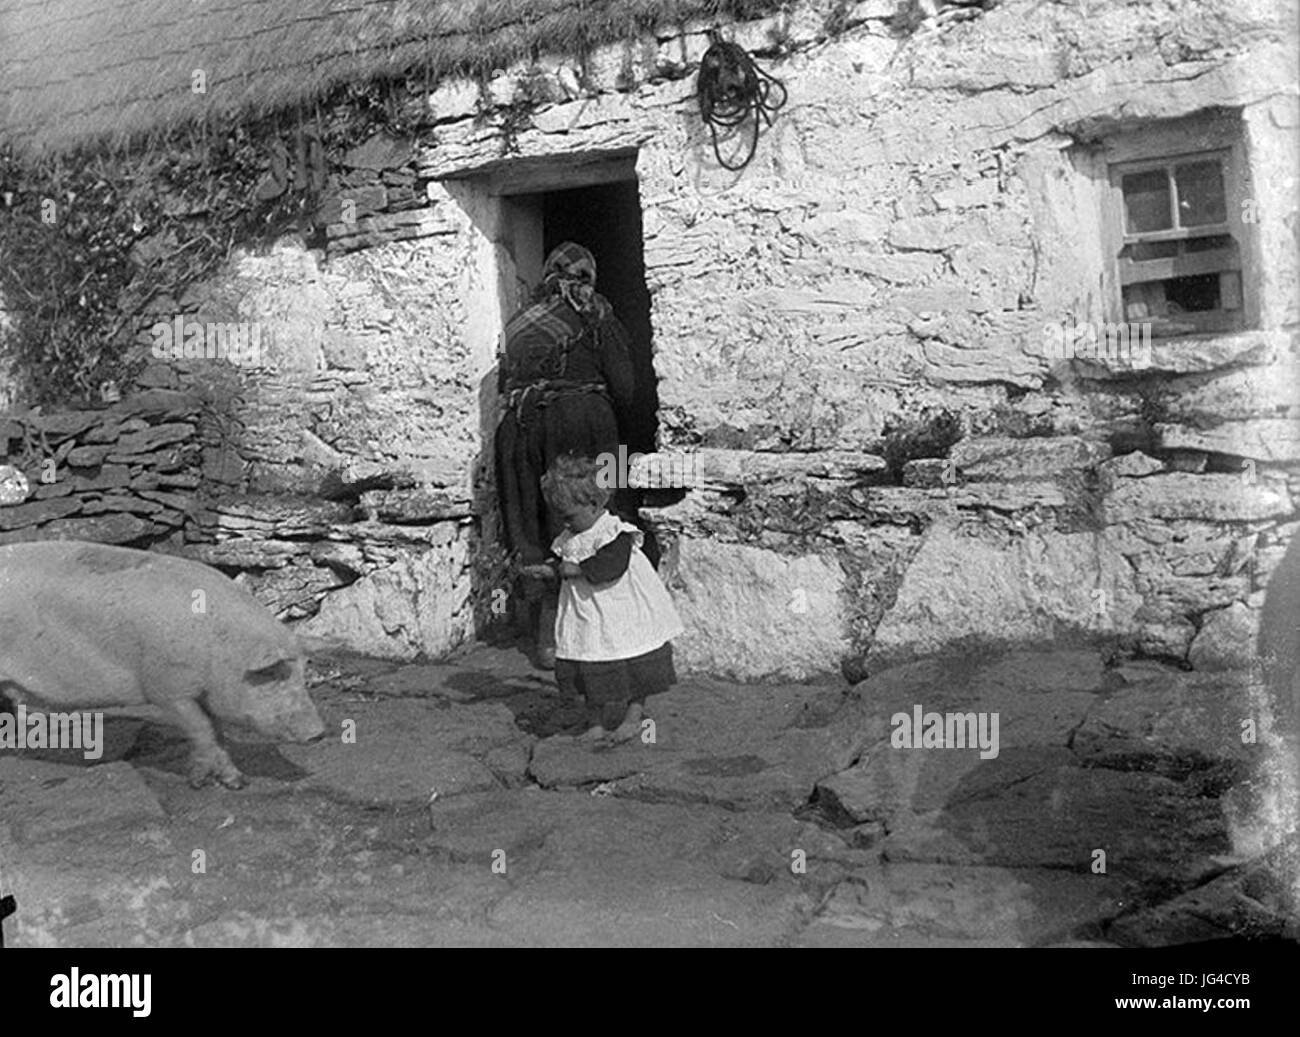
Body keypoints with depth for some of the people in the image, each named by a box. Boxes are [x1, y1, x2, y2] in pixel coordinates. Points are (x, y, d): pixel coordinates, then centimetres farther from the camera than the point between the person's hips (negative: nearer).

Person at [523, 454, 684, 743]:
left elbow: (612, 565, -29)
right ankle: (597, 724, 18)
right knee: (592, 674, 9)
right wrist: (551, 570, -5)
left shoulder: (615, 534, -17)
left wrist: (578, 569, -28)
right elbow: (563, 563, 16)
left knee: (628, 671, 3)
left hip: (623, 619, -7)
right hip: (588, 622, 7)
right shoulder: (569, 538, 9)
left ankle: (632, 716, 18)